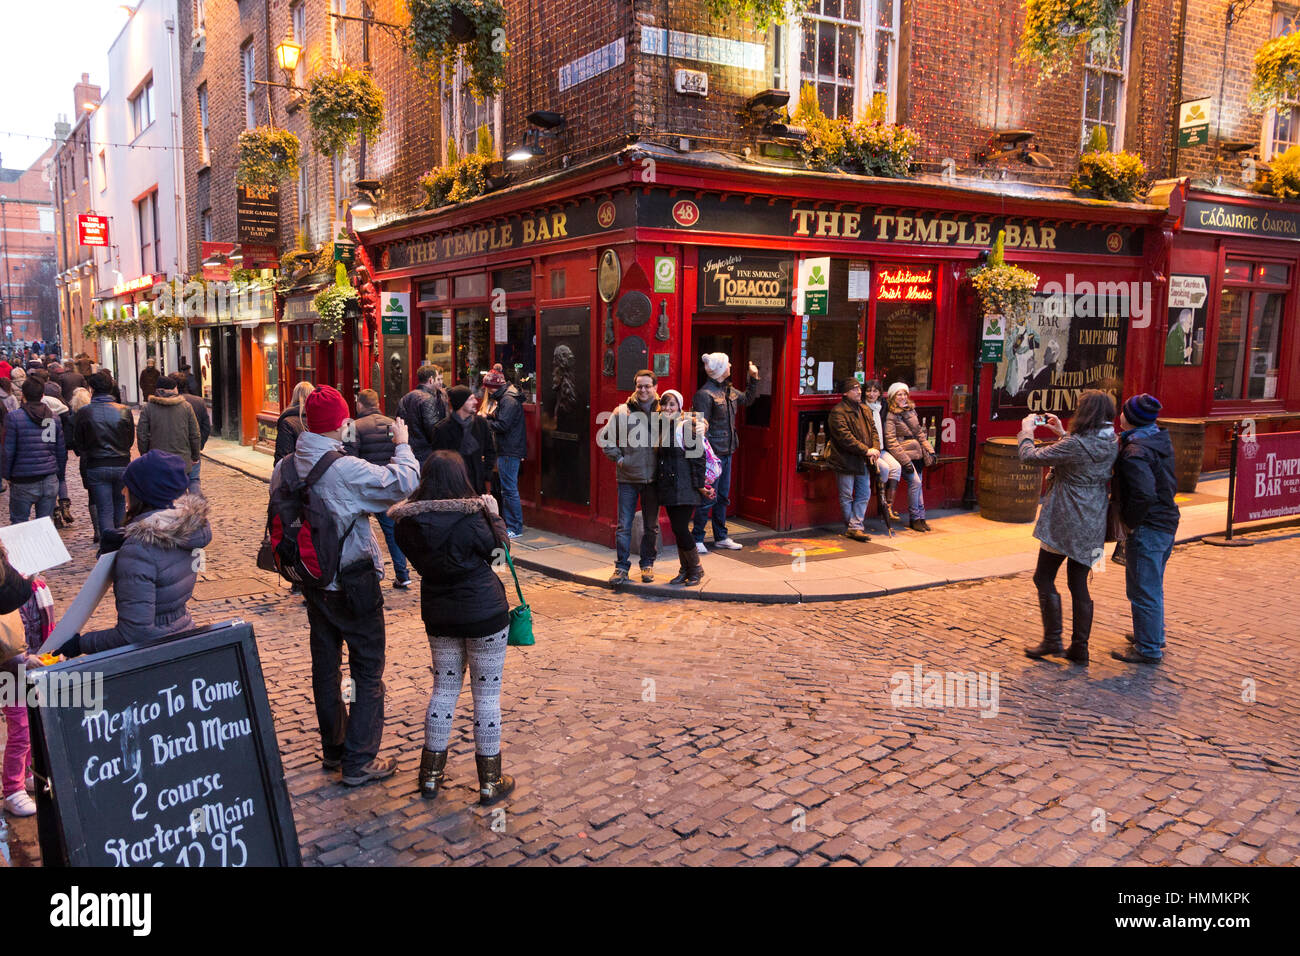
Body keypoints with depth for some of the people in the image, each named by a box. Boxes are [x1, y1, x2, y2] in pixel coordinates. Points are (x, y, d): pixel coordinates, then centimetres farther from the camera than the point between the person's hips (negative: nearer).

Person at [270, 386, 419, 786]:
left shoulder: (285, 467, -4)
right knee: (368, 670, 6)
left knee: (325, 664, 19)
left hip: (313, 581, 7)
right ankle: (359, 762, 10)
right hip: (354, 584, -7)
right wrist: (402, 445, -7)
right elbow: (405, 482, -22)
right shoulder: (348, 470, -25)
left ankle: (332, 749, 33)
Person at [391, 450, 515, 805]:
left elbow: (418, 558, 6)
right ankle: (490, 782, 17)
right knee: (487, 695, 7)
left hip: (438, 616, 5)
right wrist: (493, 513, 4)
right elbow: (497, 547, -6)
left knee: (443, 688, 19)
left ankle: (431, 774, 28)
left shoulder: (409, 521, -8)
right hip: (484, 614, -4)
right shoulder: (472, 517, -21)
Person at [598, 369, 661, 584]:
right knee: (624, 525, 0)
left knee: (651, 525, 11)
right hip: (628, 478, -1)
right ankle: (621, 567, 8)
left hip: (653, 478, 1)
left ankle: (647, 564, 25)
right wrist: (618, 458, -1)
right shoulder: (622, 411, 0)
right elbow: (605, 438, 8)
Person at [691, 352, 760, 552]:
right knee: (709, 498, -5)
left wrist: (754, 378, 21)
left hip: (726, 453, 9)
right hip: (713, 453, -9)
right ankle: (697, 539, 6)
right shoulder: (704, 394, -15)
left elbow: (748, 399, 33)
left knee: (723, 497, 15)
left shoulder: (729, 391, 12)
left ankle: (721, 537, 24)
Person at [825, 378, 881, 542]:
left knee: (864, 494, 6)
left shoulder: (864, 410, 15)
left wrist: (875, 449, -7)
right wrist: (866, 450, -20)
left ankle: (854, 527, 9)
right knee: (847, 496, 2)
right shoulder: (838, 412, -12)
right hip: (845, 460, -8)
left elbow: (873, 430, 12)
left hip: (863, 461, 8)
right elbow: (845, 437, -20)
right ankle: (852, 528, 12)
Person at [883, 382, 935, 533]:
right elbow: (890, 441, -13)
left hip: (917, 452, 7)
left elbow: (919, 432, 20)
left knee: (917, 484, 5)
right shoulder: (890, 415, -7)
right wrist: (904, 460, -18)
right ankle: (914, 519, -5)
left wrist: (929, 450, 11)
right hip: (904, 453, -7)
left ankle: (921, 517, 11)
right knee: (915, 482, -16)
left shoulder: (911, 411, 15)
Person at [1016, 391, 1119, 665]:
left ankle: (1052, 640, 10)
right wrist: (1062, 434, 23)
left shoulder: (1074, 445, -21)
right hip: (1093, 526, 7)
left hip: (1065, 524, -7)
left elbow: (1031, 456, -13)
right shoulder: (1112, 444, 3)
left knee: (1044, 578, 8)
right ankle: (1080, 647, 16)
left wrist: (1026, 431, 4)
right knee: (1079, 584, 13)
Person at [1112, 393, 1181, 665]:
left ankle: (1148, 649, 9)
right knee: (1153, 586, 23)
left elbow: (1144, 493, -32)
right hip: (1167, 522, 10)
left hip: (1147, 528, -10)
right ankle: (1154, 636, 37)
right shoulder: (1161, 441, 8)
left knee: (1143, 590, 0)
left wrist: (1131, 521, -18)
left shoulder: (1135, 452, -21)